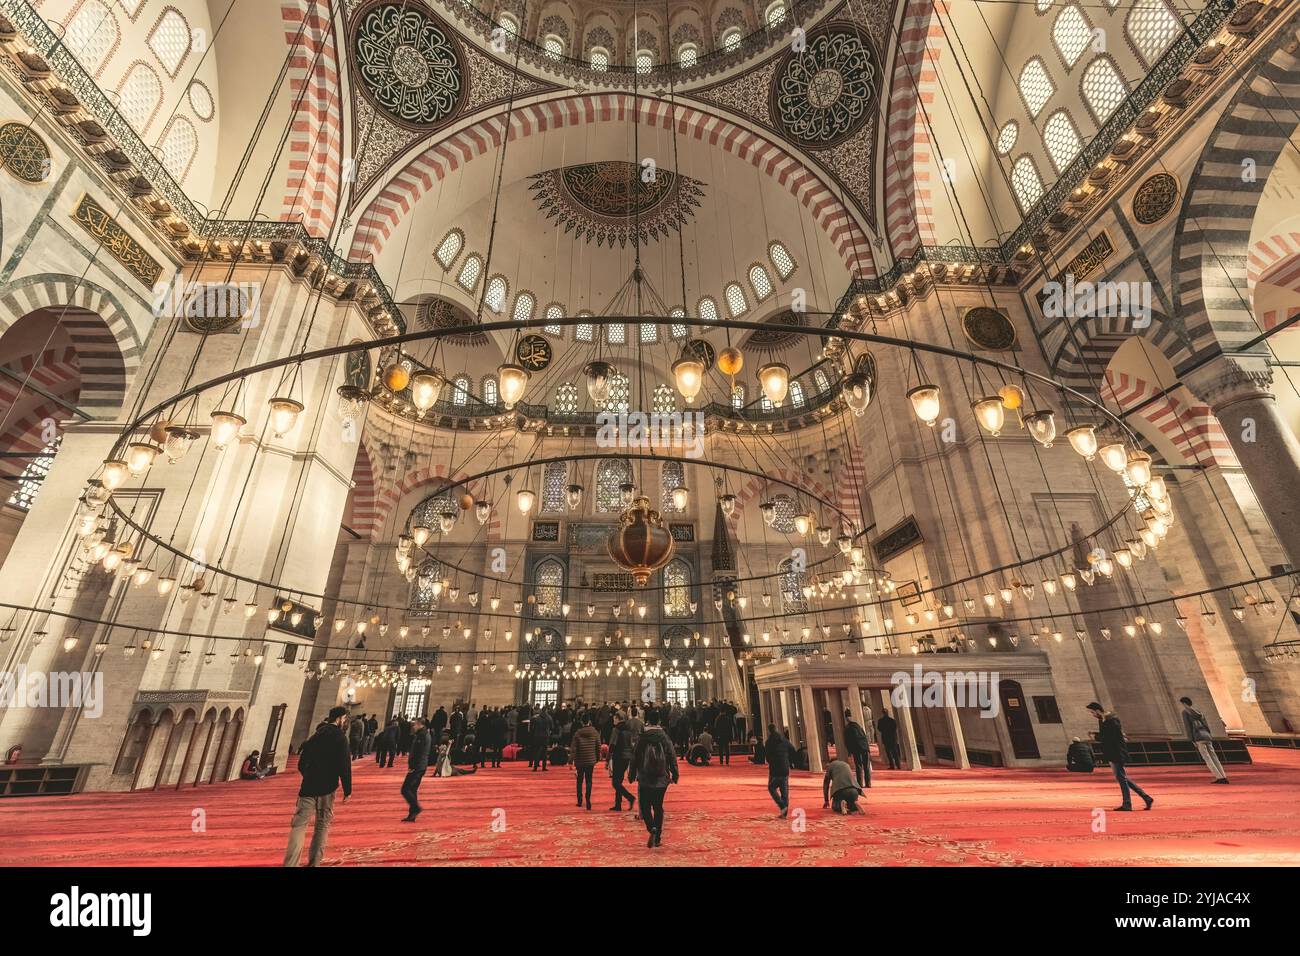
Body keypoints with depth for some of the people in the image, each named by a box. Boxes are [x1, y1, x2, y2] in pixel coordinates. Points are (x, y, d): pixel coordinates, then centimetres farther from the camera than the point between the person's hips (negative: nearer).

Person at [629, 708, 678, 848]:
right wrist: (674, 775, 10)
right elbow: (672, 757, 1)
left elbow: (635, 758, -4)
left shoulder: (641, 738, -8)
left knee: (645, 807, 8)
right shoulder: (665, 737, -3)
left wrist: (632, 775, 7)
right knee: (658, 807, 14)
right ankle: (658, 837, 15)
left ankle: (652, 828, -15)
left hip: (645, 779, -2)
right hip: (662, 780, 2)